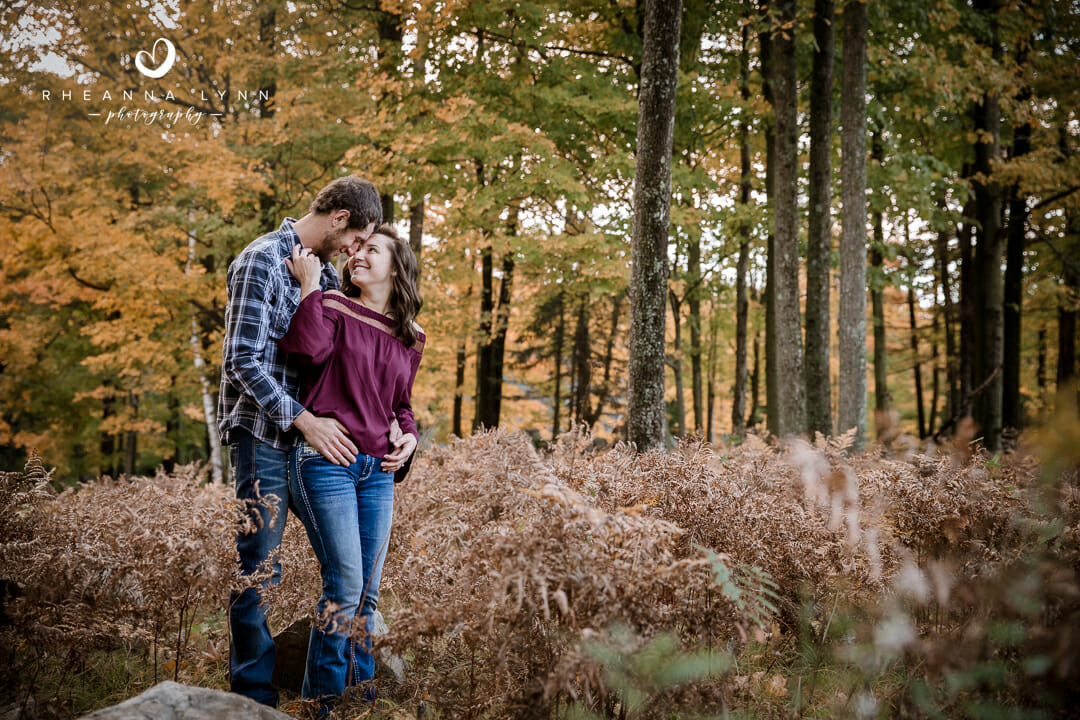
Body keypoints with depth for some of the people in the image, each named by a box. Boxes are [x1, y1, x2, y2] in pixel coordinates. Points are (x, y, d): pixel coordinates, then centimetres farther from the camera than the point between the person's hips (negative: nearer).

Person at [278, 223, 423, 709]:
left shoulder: (410, 340, 16)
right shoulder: (333, 308, 2)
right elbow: (308, 349, -19)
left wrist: (409, 436, 7)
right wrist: (310, 287, -12)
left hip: (378, 470, 5)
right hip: (326, 459, -5)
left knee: (368, 591, 8)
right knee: (345, 585, -10)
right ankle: (323, 700, 3)